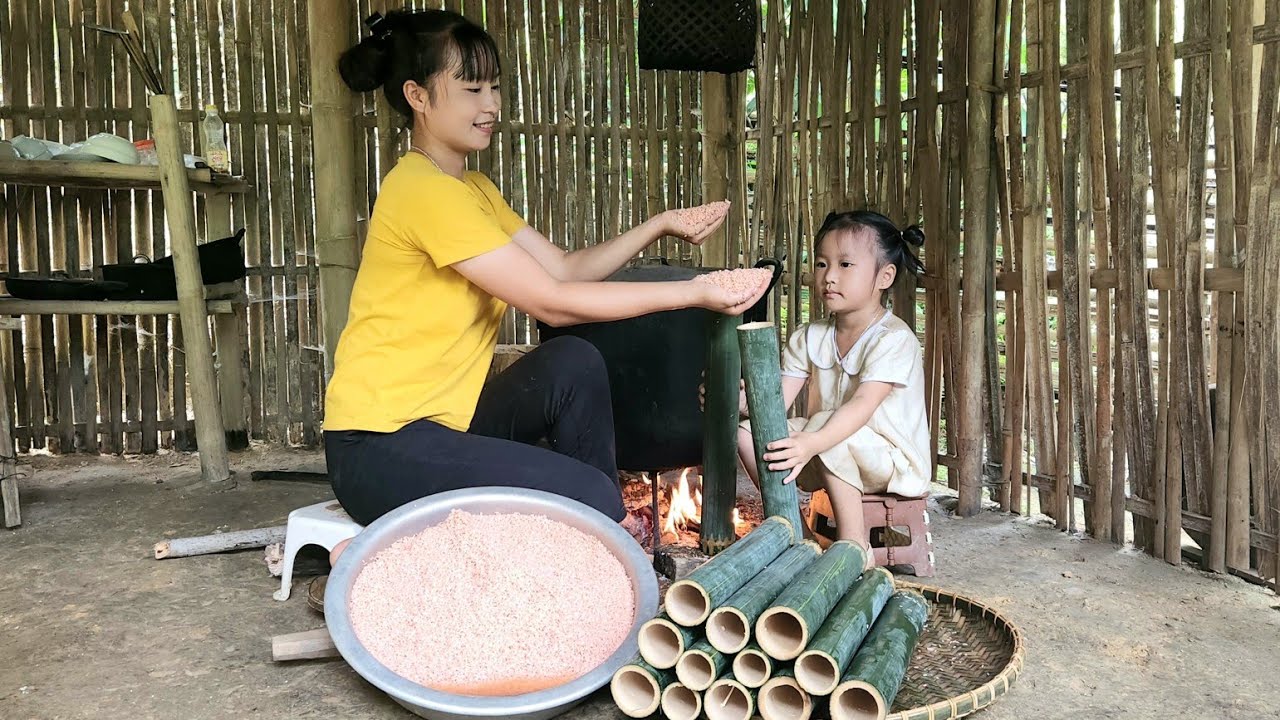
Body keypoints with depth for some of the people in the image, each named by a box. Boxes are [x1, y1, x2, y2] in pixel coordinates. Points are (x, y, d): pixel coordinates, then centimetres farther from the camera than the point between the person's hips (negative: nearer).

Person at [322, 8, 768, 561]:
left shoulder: (473, 189, 14)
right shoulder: (423, 189, -19)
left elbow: (565, 268, 8)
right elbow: (554, 303, -21)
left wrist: (659, 225, -3)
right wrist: (693, 294, -19)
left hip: (441, 419, 9)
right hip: (380, 446, -9)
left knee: (573, 363, -8)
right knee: (587, 498, -16)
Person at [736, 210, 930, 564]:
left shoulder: (894, 339, -17)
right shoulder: (809, 337, 3)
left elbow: (863, 405, -32)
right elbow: (776, 399, -5)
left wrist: (813, 443, -49)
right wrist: (737, 398, -27)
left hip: (894, 461, -6)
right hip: (828, 457, 6)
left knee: (823, 424, -35)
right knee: (749, 431, -11)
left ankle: (855, 545, -23)